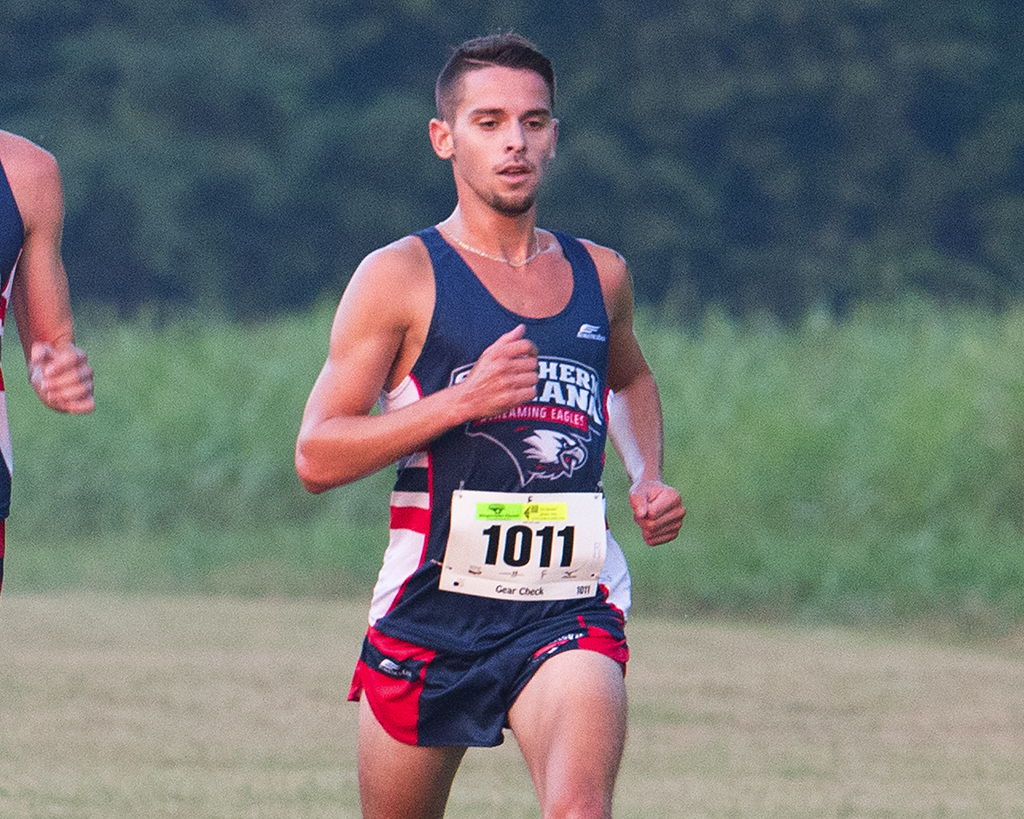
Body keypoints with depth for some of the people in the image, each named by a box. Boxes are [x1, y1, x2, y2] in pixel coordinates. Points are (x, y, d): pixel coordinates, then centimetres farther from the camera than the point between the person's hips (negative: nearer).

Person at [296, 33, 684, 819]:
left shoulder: (600, 275, 11)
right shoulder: (400, 277, -2)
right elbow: (316, 457, -7)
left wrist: (649, 477, 15)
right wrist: (461, 402, -18)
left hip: (569, 610, 1)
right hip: (434, 606, -1)